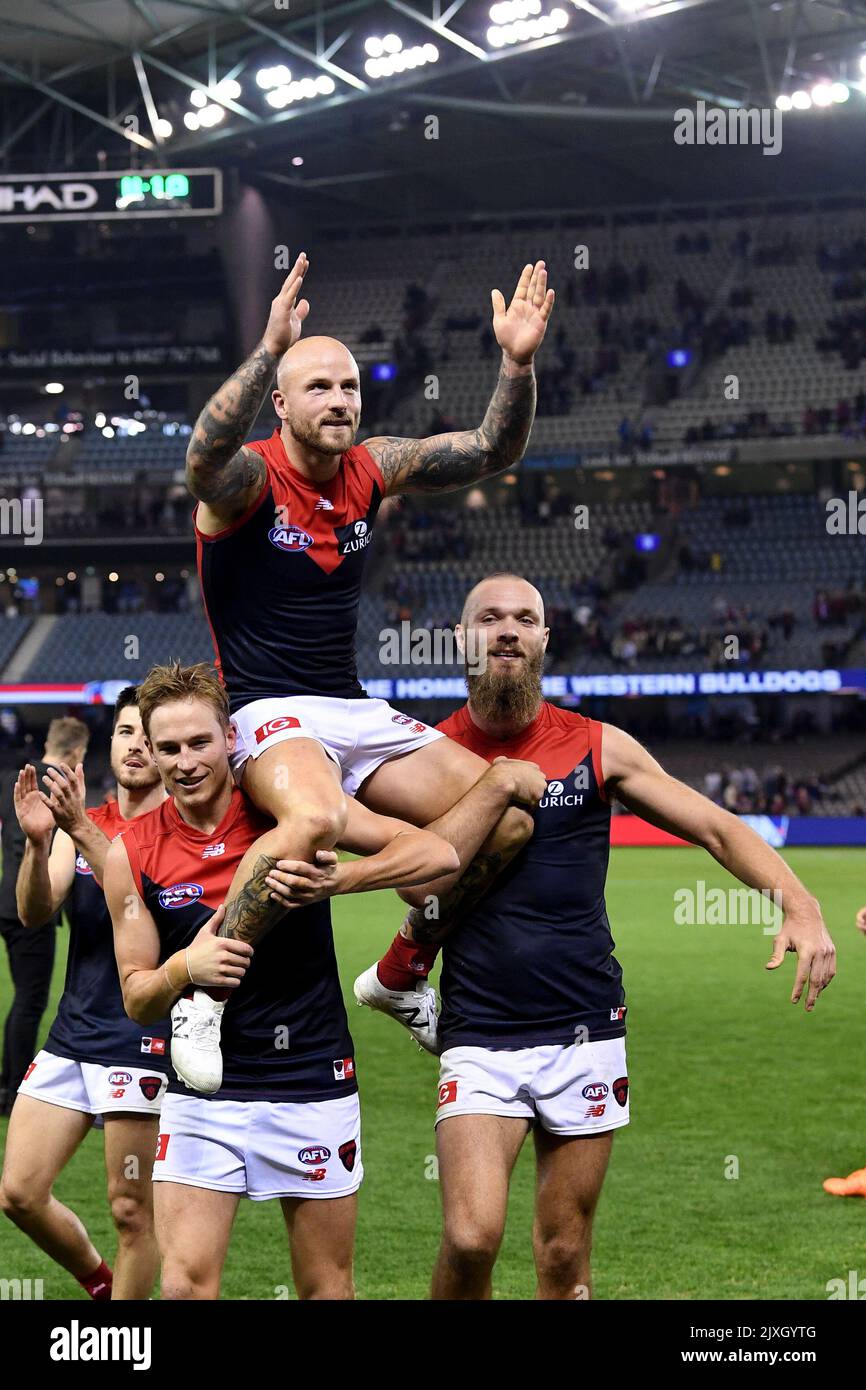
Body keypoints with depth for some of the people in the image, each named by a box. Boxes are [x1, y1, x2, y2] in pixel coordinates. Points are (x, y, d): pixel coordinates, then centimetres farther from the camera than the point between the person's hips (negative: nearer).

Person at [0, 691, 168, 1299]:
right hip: (71, 1036, 6)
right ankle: (103, 1285, 28)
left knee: (131, 1210, -2)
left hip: (143, 1039, -6)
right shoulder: (79, 824, 11)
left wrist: (81, 829, -32)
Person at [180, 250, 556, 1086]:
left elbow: (492, 451, 7)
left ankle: (401, 975, 19)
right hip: (266, 711, -7)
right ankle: (206, 992, -22)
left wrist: (518, 363, -12)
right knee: (317, 818, -39)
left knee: (505, 821, -2)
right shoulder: (249, 477, -11)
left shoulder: (372, 470, 8)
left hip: (355, 711, 7)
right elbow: (204, 459, -36)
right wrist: (270, 349, -49)